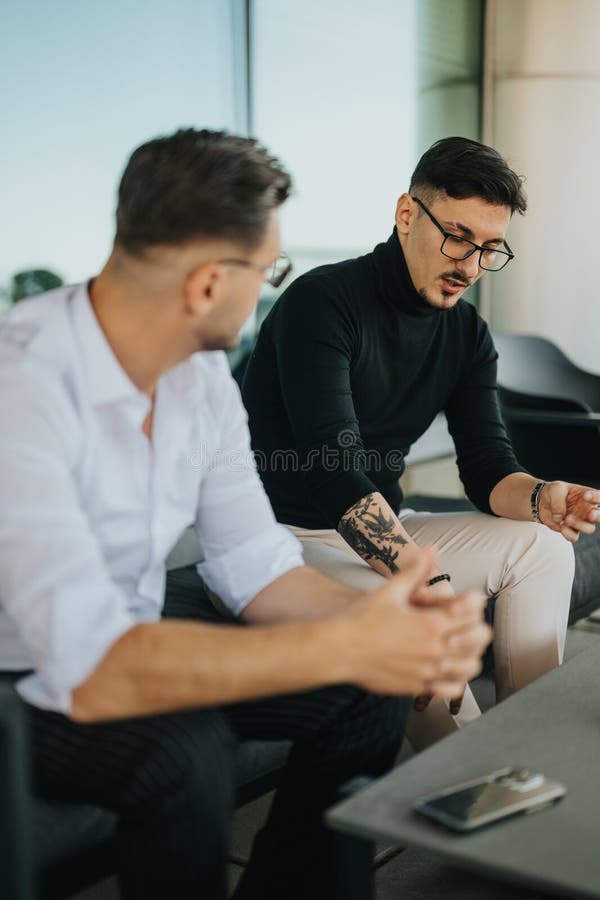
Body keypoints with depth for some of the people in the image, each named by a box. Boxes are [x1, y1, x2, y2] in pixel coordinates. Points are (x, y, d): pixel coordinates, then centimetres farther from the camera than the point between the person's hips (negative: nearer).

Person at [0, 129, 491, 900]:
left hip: (128, 640, 7)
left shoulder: (201, 375, -4)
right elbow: (90, 672, -37)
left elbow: (254, 567, -2)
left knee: (375, 690, -3)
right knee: (184, 753, -35)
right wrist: (344, 646, -38)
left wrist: (380, 623, -21)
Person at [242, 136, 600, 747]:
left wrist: (540, 497, -25)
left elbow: (487, 469, 0)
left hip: (381, 533, 7)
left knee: (541, 545, -7)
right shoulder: (322, 302, -18)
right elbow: (335, 472, -27)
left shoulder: (467, 335, 5)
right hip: (286, 537, -7)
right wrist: (430, 582, -37)